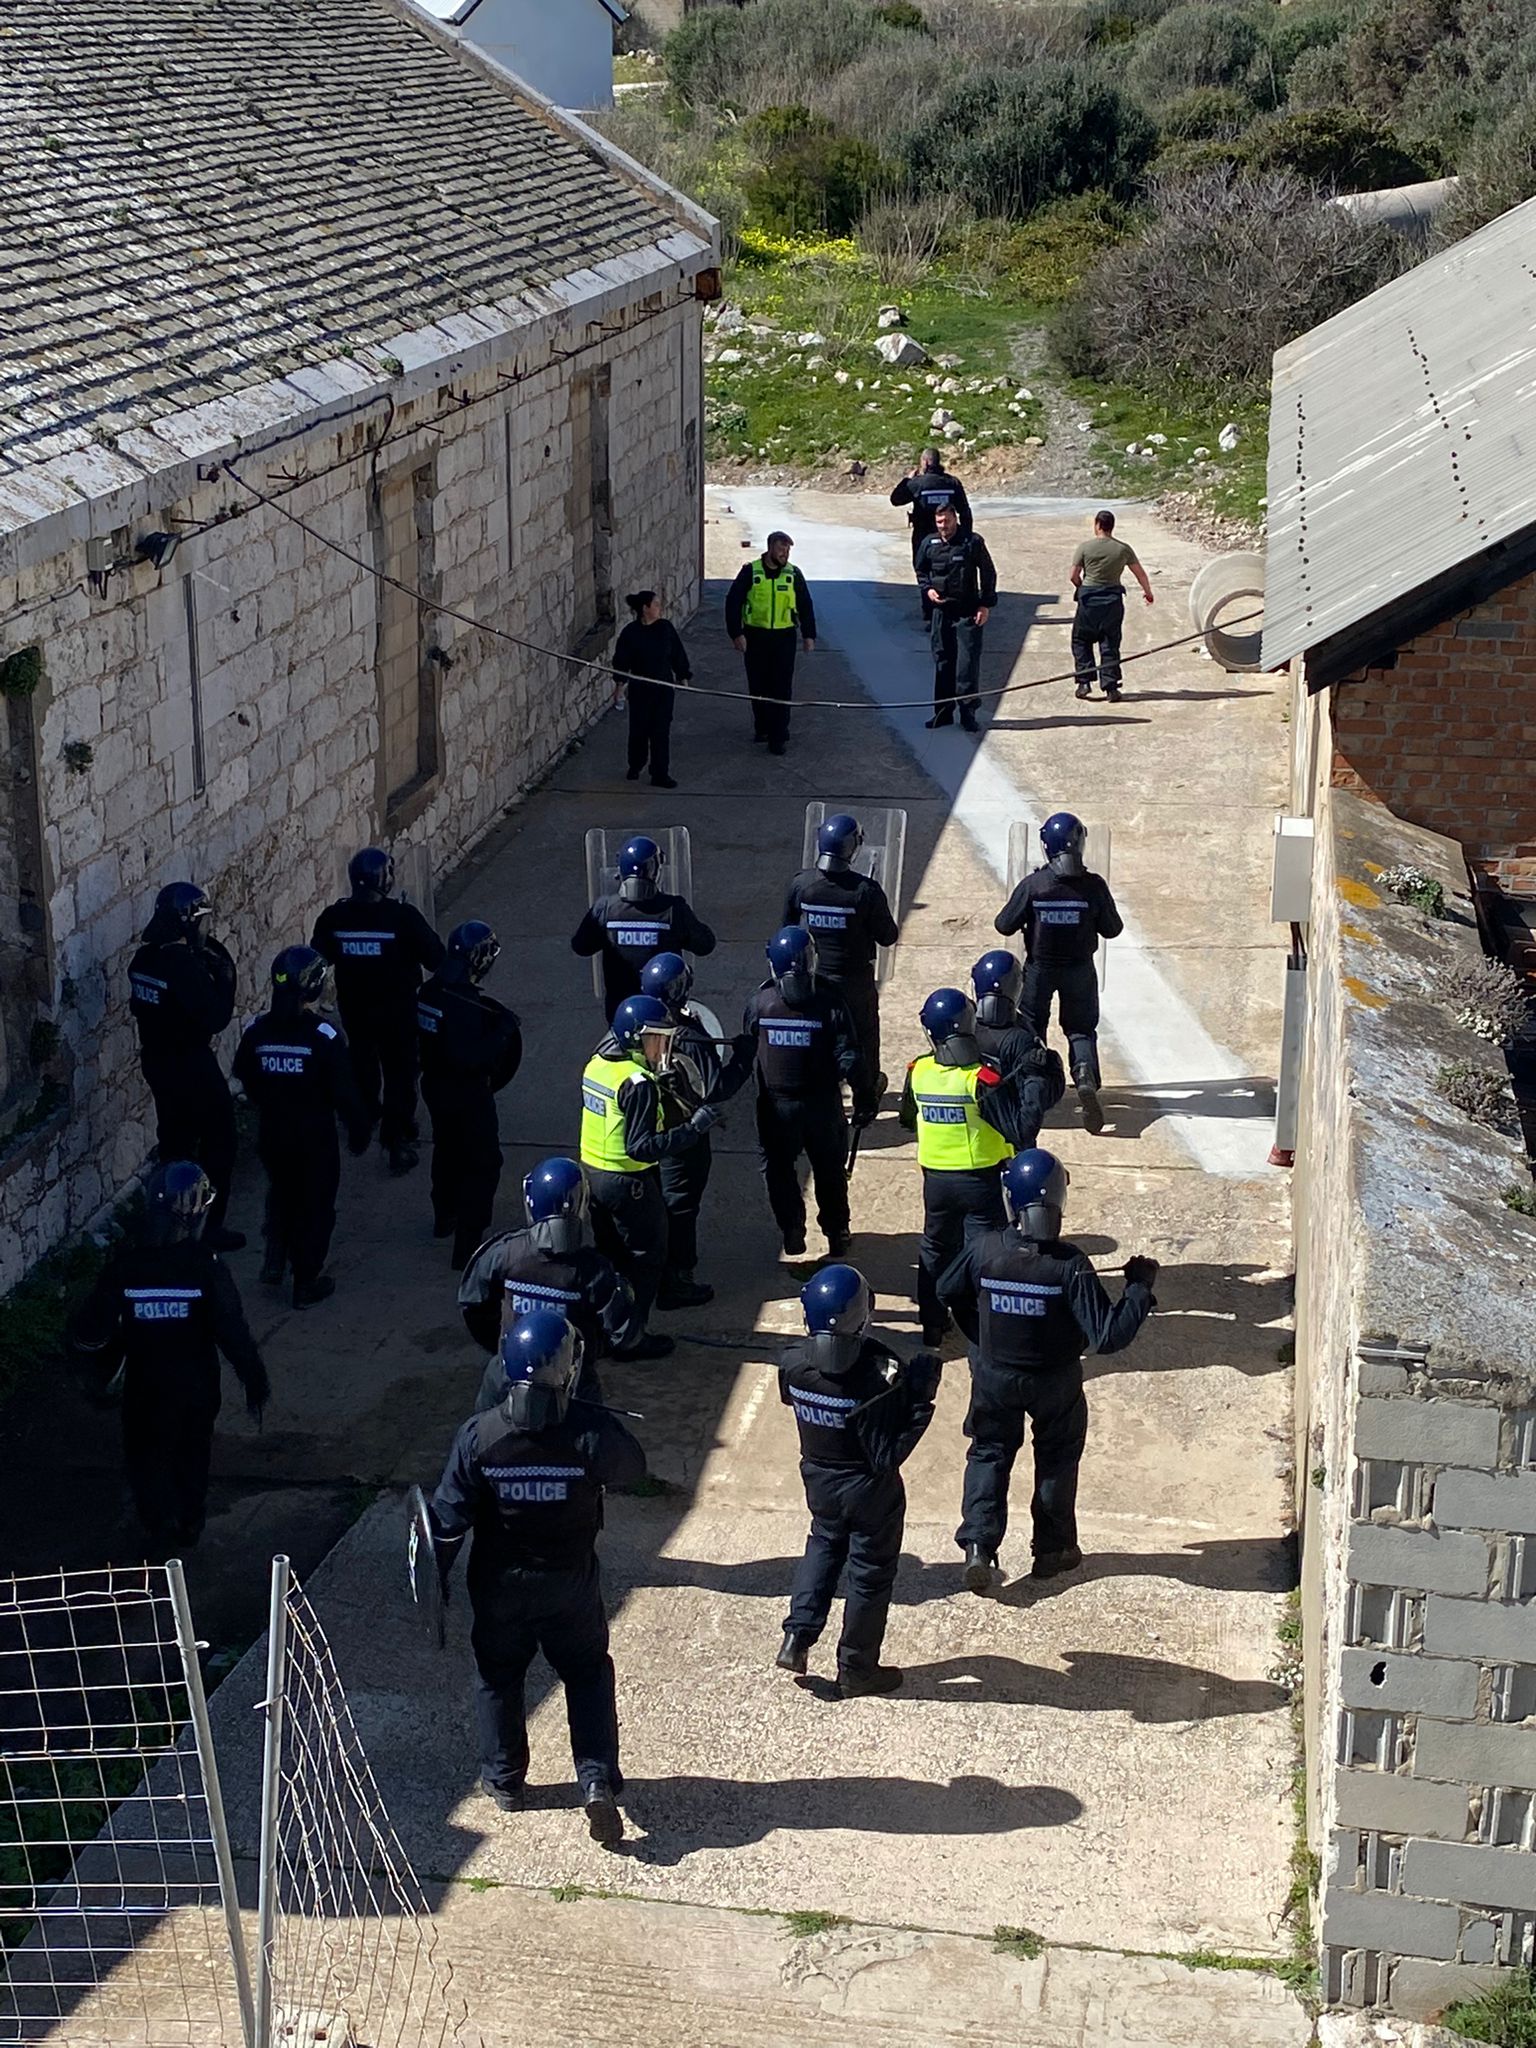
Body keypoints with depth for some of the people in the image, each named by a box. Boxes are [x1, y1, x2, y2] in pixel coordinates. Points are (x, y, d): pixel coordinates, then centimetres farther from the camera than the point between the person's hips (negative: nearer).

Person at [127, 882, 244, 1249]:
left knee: (176, 1139, 21)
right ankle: (208, 1228, 10)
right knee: (217, 1143, 5)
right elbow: (215, 1018, -27)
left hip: (157, 1059, 9)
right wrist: (225, 977, -15)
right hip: (190, 1064, -8)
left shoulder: (145, 957, 0)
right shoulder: (185, 965, -26)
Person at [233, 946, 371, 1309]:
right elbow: (345, 1092, -17)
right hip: (315, 1140, -4)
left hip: (272, 1137, 4)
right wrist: (359, 1130, -2)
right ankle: (307, 1283, 20)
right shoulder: (324, 1035, -20)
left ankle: (275, 1260, 23)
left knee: (281, 1194, 29)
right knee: (315, 1207, 13)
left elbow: (244, 1077, 7)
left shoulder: (257, 1031, -8)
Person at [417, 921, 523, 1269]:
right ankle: (468, 1245, -4)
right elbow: (470, 1057, -31)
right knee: (483, 1164, -1)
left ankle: (445, 1216, 48)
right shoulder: (464, 1003, -28)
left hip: (435, 1084, 9)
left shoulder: (431, 990, -1)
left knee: (448, 1149, 28)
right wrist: (503, 1030, -22)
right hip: (467, 1093, -9)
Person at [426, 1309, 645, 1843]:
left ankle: (503, 1780, 35)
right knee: (588, 1674, 18)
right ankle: (598, 1779, 8)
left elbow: (449, 1516, -12)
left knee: (498, 1677, 22)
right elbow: (633, 1470, -2)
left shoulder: (479, 1435, -19)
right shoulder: (592, 1431, -23)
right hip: (571, 1583, -1)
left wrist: (435, 1574, 4)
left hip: (499, 1585, 1)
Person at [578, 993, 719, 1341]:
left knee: (611, 1257, 21)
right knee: (647, 1259, 7)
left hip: (593, 1172, 8)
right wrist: (693, 1127, -29)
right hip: (628, 1182, -8)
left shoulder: (597, 1064, 2)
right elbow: (641, 1148, -28)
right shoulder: (638, 1083, -24)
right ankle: (630, 1336, 11)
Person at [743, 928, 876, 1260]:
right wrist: (865, 1098, -3)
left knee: (778, 1167, 18)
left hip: (775, 1105, 1)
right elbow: (849, 1058, -15)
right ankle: (837, 1233, 26)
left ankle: (792, 1230, 18)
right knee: (829, 1169, 17)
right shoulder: (829, 1004, -16)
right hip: (821, 1104, 0)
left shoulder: (759, 1003, -10)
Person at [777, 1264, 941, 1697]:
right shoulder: (880, 1376, -32)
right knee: (871, 1572, 15)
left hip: (818, 1479, 5)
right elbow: (888, 1454, -28)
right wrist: (921, 1398, -26)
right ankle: (856, 1670, 29)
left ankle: (797, 1637, 25)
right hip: (869, 1491, -5)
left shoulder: (794, 1363, -18)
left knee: (824, 1544, 32)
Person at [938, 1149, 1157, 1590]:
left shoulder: (983, 1250, -19)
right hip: (1055, 1382, -1)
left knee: (989, 1454, 20)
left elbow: (947, 1293, 1)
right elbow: (1107, 1336, -28)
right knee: (1058, 1457, 23)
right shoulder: (1070, 1265, -29)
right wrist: (1139, 1286, -17)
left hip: (994, 1375, 2)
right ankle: (1053, 1549, 33)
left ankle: (978, 1546, 7)